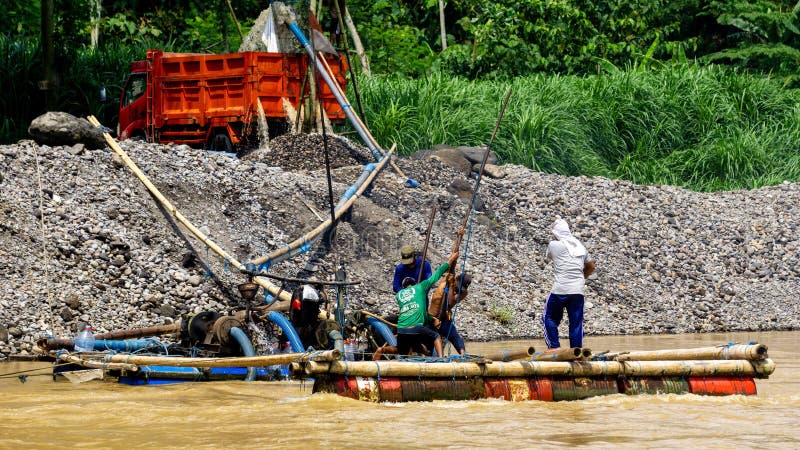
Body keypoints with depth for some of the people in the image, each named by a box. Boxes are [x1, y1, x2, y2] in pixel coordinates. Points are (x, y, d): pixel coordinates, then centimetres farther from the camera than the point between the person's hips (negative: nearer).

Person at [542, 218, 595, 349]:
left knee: (549, 318, 12)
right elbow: (591, 266, 23)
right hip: (578, 291, 4)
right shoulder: (580, 246, 12)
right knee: (576, 323, 7)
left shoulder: (554, 245, -2)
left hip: (559, 290, -4)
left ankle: (554, 347, 4)